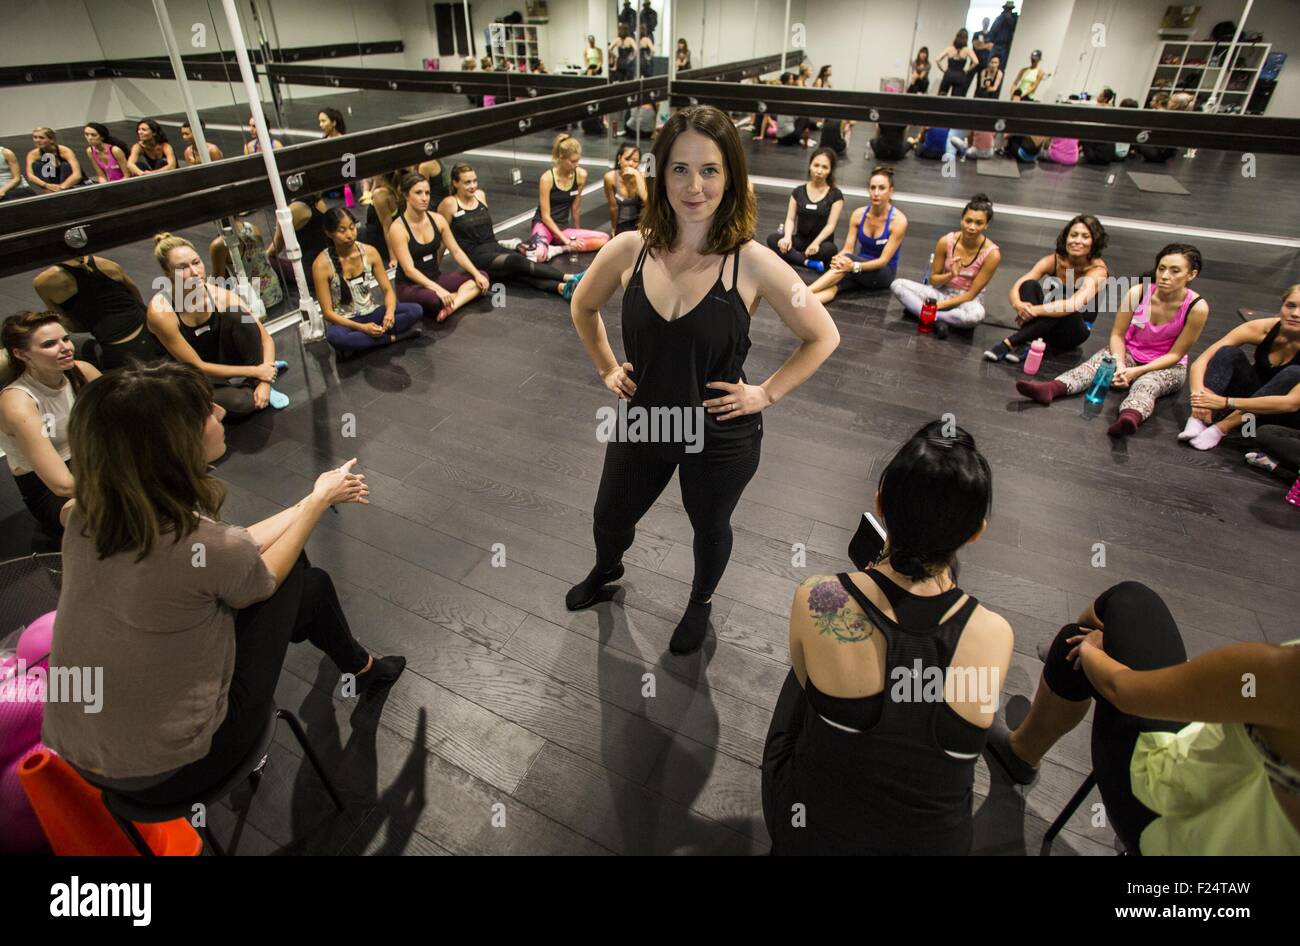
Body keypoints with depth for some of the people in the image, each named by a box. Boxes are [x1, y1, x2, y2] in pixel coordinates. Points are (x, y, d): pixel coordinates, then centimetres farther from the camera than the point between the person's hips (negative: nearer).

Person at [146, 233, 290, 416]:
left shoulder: (221, 296, -17)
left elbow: (266, 339, -11)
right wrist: (255, 371, -23)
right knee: (240, 402, -34)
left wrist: (264, 382, -24)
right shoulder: (161, 312, -26)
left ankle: (256, 384, -12)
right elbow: (196, 367, -21)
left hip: (225, 362, 4)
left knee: (235, 314, -24)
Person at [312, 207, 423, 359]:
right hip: (345, 322, -3)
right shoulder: (322, 265, -15)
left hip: (372, 313, 3)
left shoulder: (369, 252, -5)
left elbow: (388, 289, -1)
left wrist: (390, 312, -24)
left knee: (415, 310, -20)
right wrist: (361, 327, -25)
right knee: (334, 336, -40)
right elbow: (328, 312, -13)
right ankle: (391, 338, -20)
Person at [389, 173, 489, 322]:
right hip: (410, 286, -7)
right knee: (434, 299, -41)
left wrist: (477, 274, -11)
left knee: (481, 278, -9)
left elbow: (456, 251, 3)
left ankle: (451, 306, -30)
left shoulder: (437, 219, 0)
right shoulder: (397, 228, -17)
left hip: (436, 277, 7)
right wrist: (438, 289, -35)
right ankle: (464, 295, -9)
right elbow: (409, 270, -23)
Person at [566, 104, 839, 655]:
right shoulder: (629, 250, -13)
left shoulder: (753, 264, -20)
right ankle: (606, 570, 63)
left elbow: (823, 337, -9)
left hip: (721, 438, -2)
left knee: (710, 528, 23)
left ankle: (701, 602, 57)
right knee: (609, 520, 25)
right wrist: (606, 368, 4)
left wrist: (766, 392, -12)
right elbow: (583, 306, 8)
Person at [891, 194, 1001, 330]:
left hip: (967, 299, -3)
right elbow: (934, 281, -1)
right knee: (897, 284, -18)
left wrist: (940, 305, -19)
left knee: (976, 315, -41)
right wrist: (950, 275, -22)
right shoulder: (946, 241, -11)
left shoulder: (992, 254, -17)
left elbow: (971, 294, -13)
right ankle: (936, 319, -26)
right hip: (942, 292, 3)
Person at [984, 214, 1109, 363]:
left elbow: (1075, 304, -37)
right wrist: (1018, 304, -40)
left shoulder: (1097, 270, -19)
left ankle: (1010, 342, -34)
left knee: (1064, 307, -37)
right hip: (1047, 325, 3)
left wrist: (1034, 310, -39)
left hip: (1075, 330, -3)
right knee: (1029, 285, -23)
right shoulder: (1054, 260, -8)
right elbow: (1016, 287, -18)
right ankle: (1026, 345, -37)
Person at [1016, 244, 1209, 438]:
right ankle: (1050, 389, -56)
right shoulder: (1137, 293, -15)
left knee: (1147, 384, -36)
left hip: (1167, 365, -2)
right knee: (1095, 364, -28)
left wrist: (1137, 371, -24)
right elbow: (1117, 334, -7)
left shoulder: (1197, 308, -19)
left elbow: (1176, 354, -13)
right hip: (1129, 352, 3)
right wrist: (1119, 364, -24)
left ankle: (1130, 418, -69)